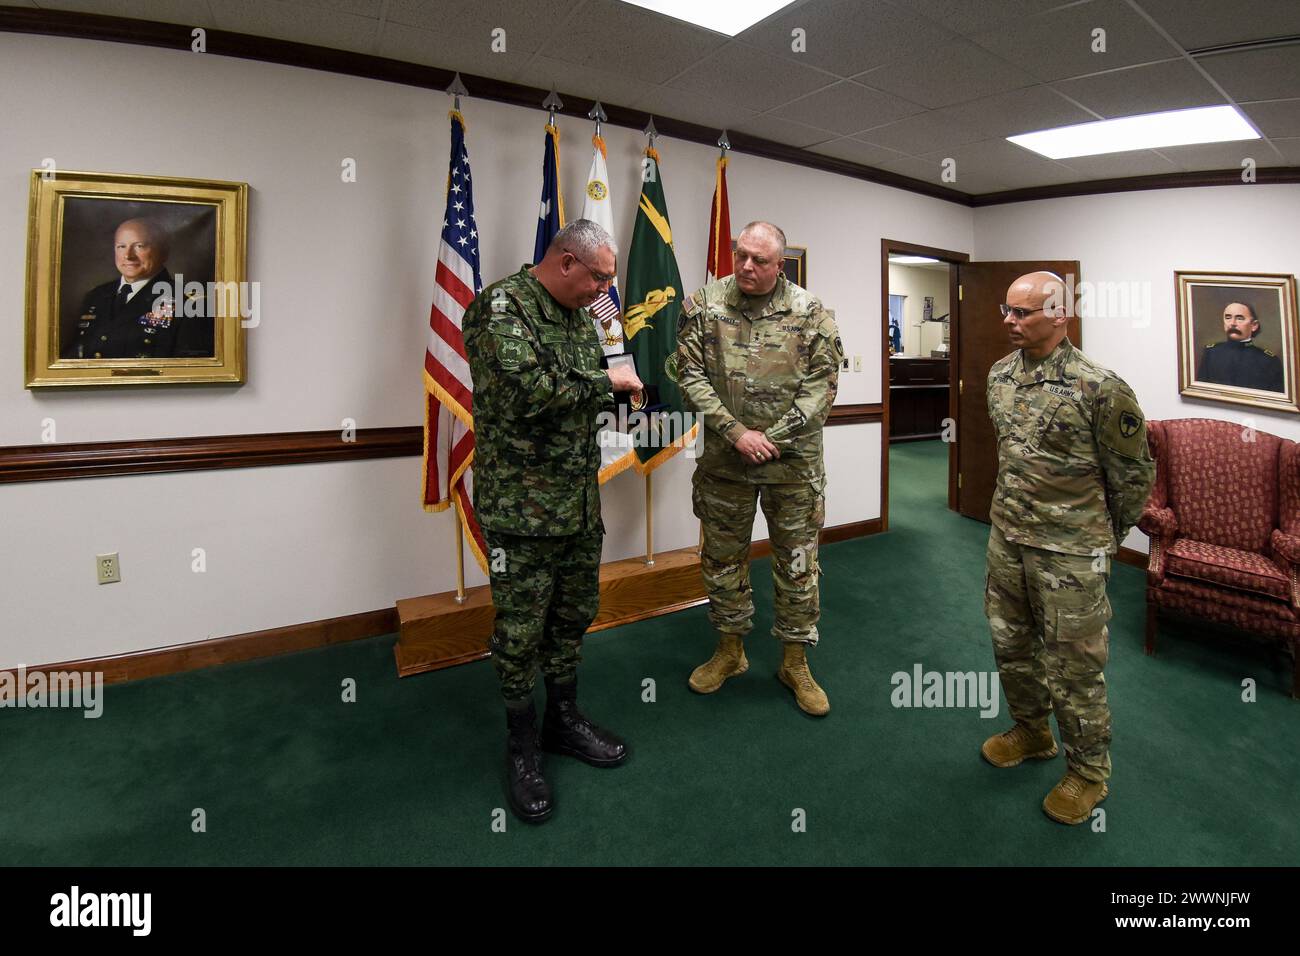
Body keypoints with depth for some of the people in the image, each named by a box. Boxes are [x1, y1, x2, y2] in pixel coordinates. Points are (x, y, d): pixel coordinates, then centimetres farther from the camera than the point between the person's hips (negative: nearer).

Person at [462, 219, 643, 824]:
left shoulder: (580, 316, 14)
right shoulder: (502, 305, -11)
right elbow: (528, 392, -25)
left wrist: (619, 388, 4)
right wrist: (605, 381, -14)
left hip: (581, 503, 8)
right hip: (521, 506, -8)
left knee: (574, 614, 17)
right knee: (521, 627, 5)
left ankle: (563, 718, 36)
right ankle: (521, 747, 24)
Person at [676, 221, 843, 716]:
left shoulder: (811, 313, -4)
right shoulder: (703, 305, -2)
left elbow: (821, 385, -6)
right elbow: (691, 377, -6)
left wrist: (773, 441, -14)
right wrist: (736, 433, -15)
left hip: (793, 461, -1)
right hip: (724, 459, 1)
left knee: (797, 563, 8)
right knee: (722, 558, 13)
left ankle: (795, 662, 28)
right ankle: (730, 650, 35)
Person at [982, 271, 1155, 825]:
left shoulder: (1098, 388, -18)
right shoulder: (1000, 374, 3)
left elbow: (1134, 473, -7)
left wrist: (1106, 536, 3)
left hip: (1070, 551, -6)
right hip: (1007, 536, 7)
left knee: (1073, 664, 6)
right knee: (1009, 641, 19)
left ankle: (1088, 772, 27)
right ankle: (1032, 731, 43)